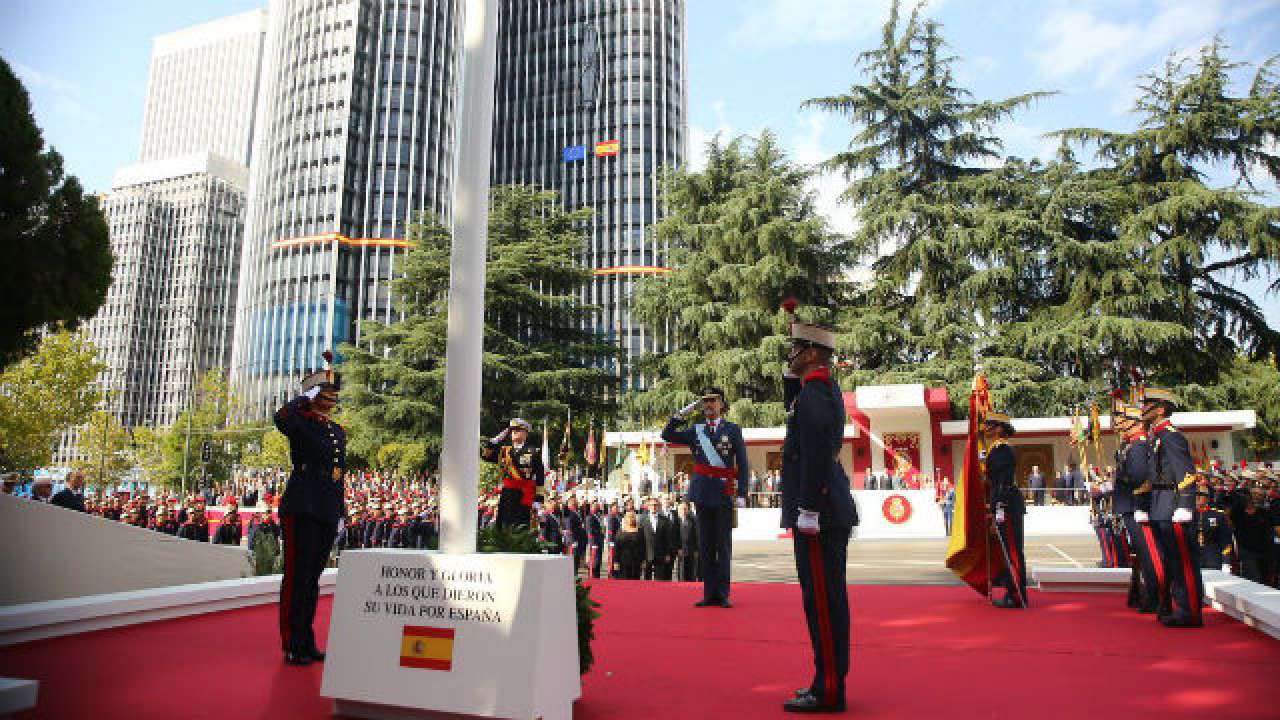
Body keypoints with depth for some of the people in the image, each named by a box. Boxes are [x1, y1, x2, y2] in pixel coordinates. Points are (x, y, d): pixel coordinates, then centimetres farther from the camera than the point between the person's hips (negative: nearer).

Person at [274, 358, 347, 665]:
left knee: (313, 578, 13)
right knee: (297, 577, -2)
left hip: (327, 514, 7)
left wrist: (340, 514, 19)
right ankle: (293, 646, 7)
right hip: (301, 511, -7)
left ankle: (307, 642, 21)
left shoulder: (338, 431, 18)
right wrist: (309, 396, -19)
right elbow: (281, 419, -30)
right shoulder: (300, 422, -3)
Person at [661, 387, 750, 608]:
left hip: (724, 494, -3)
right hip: (702, 493, 3)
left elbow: (743, 465, 1)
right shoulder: (695, 431, 12)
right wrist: (682, 413, -1)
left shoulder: (733, 430, 4)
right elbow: (667, 435, 5)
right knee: (705, 546, 6)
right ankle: (709, 593, 12)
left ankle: (723, 594, 6)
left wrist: (741, 494, -7)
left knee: (723, 545, 0)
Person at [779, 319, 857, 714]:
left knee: (823, 600, -3)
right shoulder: (826, 388, 14)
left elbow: (817, 455, -23)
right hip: (832, 513, 10)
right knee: (827, 599, 15)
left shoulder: (814, 393, -16)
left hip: (819, 517, -10)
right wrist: (791, 375, 18)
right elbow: (793, 411, 32)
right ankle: (829, 682, 26)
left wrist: (808, 511, -21)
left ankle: (828, 692, 6)